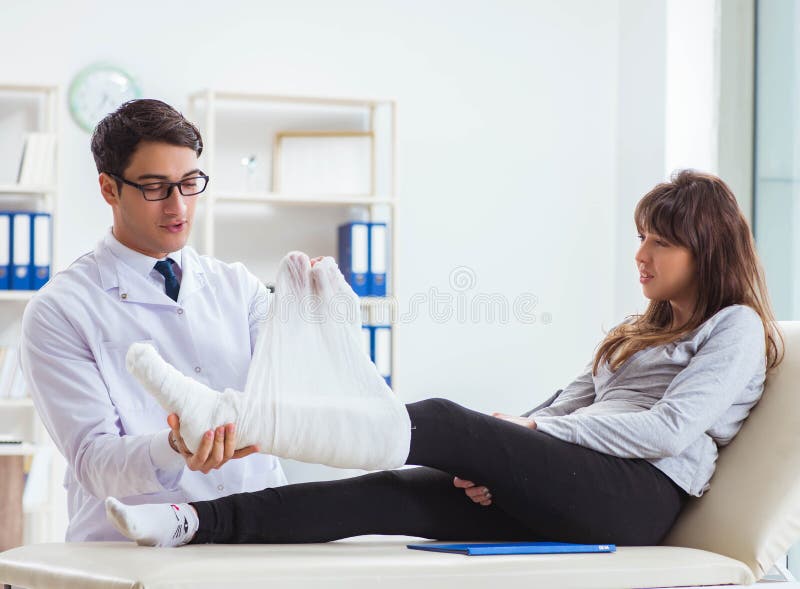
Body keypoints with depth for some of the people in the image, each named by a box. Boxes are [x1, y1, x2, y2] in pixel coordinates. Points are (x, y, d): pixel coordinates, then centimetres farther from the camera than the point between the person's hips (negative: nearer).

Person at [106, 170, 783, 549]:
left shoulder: (736, 328, 8)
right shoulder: (641, 333, 34)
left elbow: (671, 428, -8)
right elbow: (565, 408, 20)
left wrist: (533, 430, -7)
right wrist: (492, 459, -1)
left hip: (640, 493, -7)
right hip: (563, 499, 7)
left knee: (443, 421, -25)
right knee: (394, 494, -16)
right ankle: (196, 522, -30)